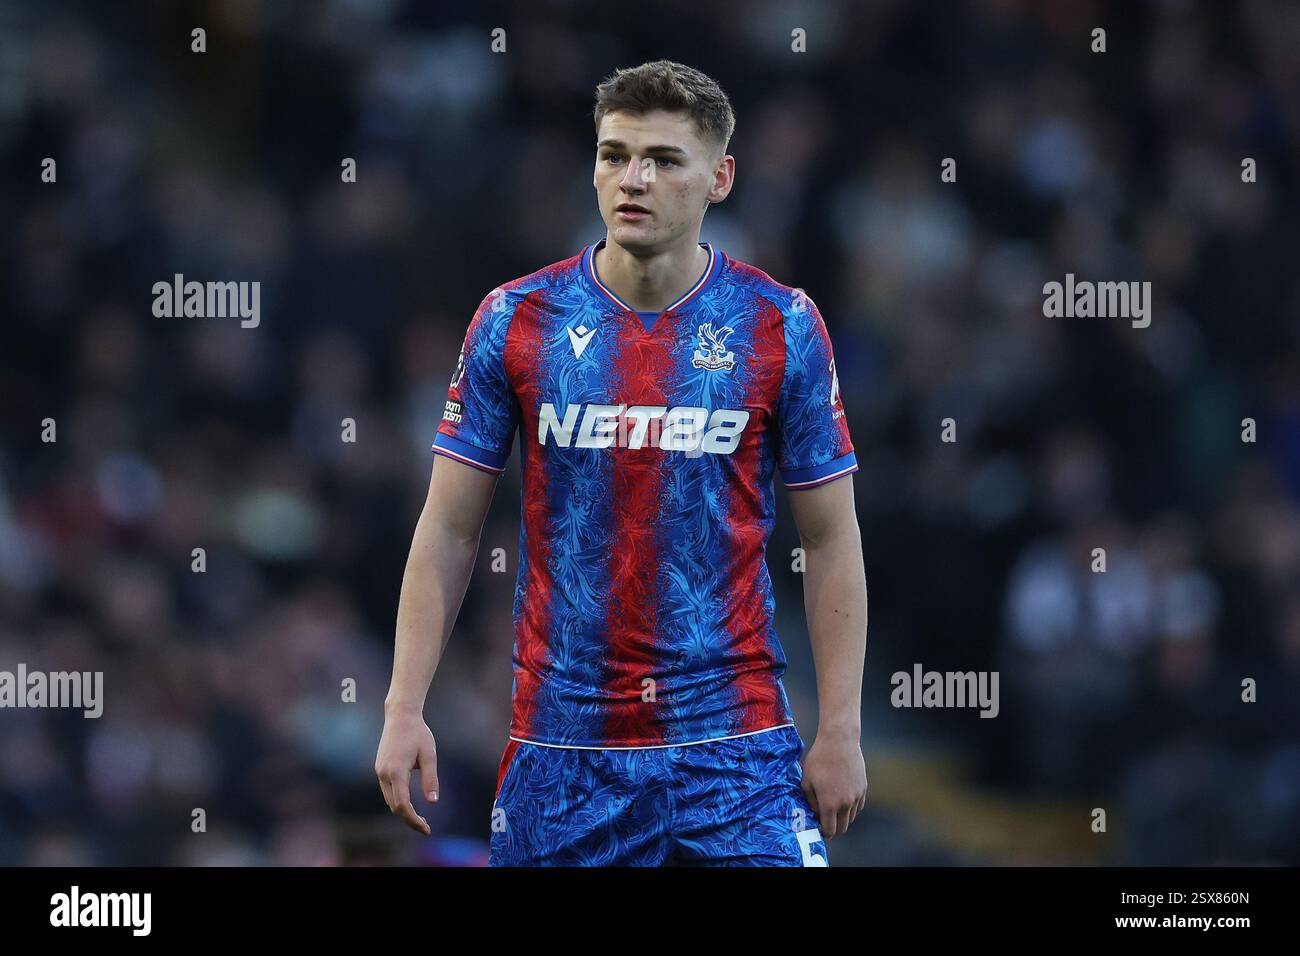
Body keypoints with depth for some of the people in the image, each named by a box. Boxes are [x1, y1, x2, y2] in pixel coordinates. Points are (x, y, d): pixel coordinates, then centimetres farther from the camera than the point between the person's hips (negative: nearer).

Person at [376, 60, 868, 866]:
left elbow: (830, 540, 3)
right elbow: (448, 532, 4)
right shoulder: (515, 322, 1)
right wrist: (405, 710, -3)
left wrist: (841, 731, -2)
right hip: (563, 741, 1)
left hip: (733, 738, -1)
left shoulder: (784, 328, -1)